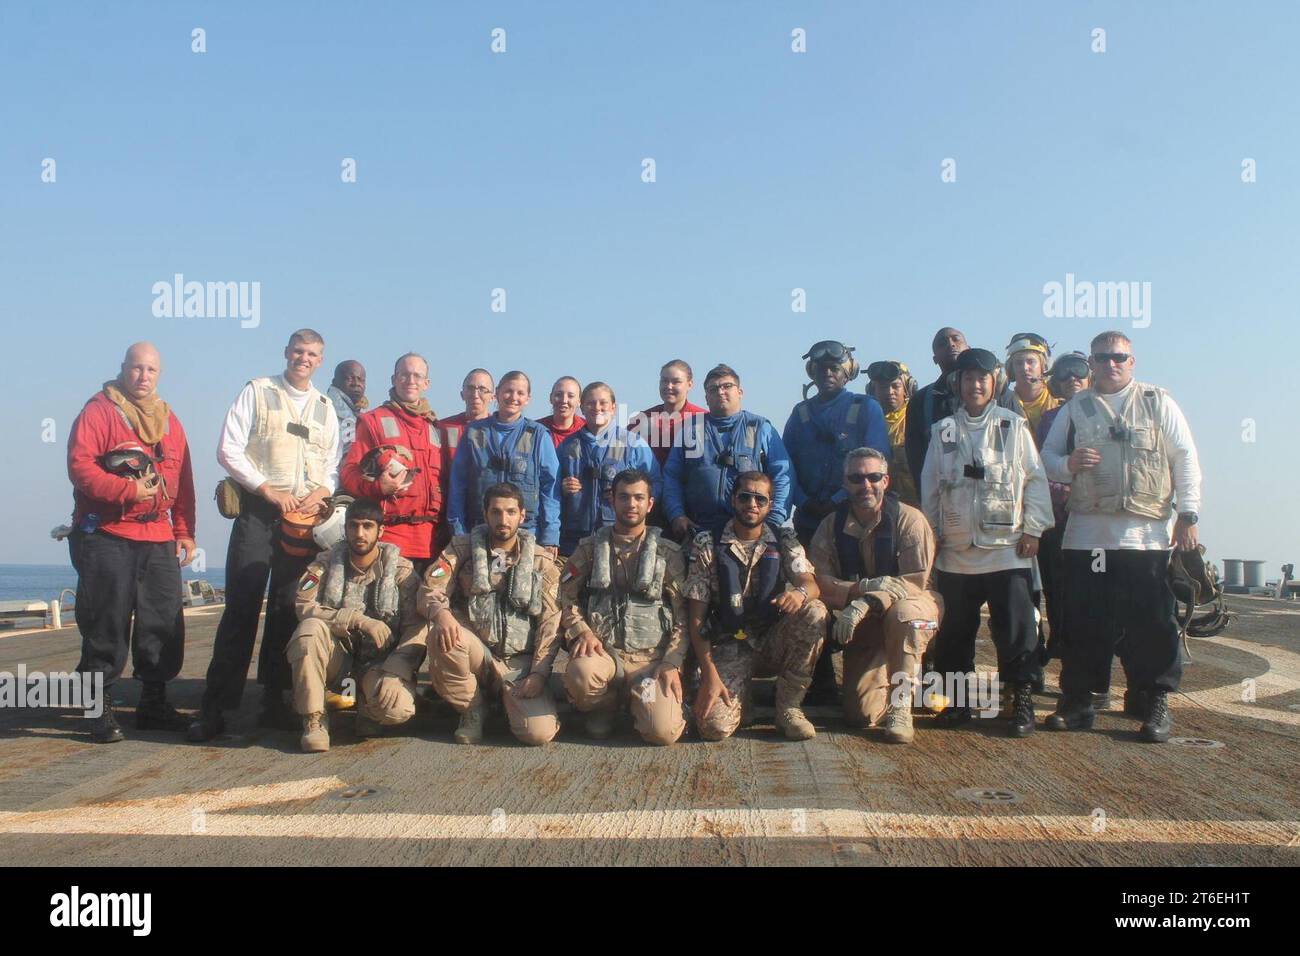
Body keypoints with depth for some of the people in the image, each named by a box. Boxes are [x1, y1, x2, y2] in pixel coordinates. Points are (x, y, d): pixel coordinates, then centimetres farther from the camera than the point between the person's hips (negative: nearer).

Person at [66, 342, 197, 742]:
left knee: (164, 623, 8)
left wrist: (185, 532, 11)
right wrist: (128, 489, -21)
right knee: (106, 625, -3)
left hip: (159, 539, 6)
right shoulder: (98, 412, -2)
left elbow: (183, 481, 15)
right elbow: (80, 466, -12)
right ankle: (100, 710, 6)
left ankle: (153, 703, 20)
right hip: (106, 537, -5)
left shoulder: (169, 420, 16)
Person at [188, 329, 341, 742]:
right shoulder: (257, 392, 3)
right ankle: (214, 707, -4)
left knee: (287, 610, 7)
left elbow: (333, 465, 15)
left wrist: (318, 494, -5)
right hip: (258, 511, -4)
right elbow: (228, 450, -4)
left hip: (306, 516, 4)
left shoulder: (325, 407, 16)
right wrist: (270, 491, -11)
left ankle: (274, 701, 14)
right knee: (241, 607, -8)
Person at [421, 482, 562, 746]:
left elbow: (550, 624, -1)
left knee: (539, 733, -22)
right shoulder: (462, 548, 4)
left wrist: (539, 672, -14)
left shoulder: (541, 562, 3)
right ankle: (472, 709, -6)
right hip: (475, 653, 0)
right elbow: (430, 588, -7)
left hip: (520, 662, 0)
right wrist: (441, 613, -31)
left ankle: (508, 696, 16)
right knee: (440, 636, -34)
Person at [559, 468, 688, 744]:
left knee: (663, 732, -21)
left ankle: (634, 698, 16)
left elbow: (683, 617, 4)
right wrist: (582, 631, -12)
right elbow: (566, 597, 6)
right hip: (603, 651, 0)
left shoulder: (669, 554, 5)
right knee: (580, 673, -36)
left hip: (651, 657, 0)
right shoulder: (590, 548, 8)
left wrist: (672, 664, -8)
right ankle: (603, 707, 2)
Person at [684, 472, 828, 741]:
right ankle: (738, 696, 12)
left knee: (815, 612, -28)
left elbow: (811, 585, -9)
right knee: (715, 726, -26)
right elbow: (697, 616, -5)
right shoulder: (707, 544, -3)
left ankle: (788, 707, -12)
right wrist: (709, 674, -15)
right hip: (729, 647, -2)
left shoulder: (784, 540, 5)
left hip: (774, 643, 3)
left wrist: (800, 592, -35)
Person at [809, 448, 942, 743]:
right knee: (862, 713, -9)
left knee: (901, 612, -39)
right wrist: (861, 588, -29)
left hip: (915, 611, -3)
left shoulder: (909, 519, -12)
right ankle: (907, 679, 26)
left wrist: (867, 602, -34)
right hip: (865, 630, 3)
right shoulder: (832, 525, -2)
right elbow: (820, 583, -12)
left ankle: (901, 706, -21)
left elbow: (915, 582, -21)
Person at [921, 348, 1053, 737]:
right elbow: (929, 487, 11)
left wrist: (1032, 530, -4)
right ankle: (959, 699, 21)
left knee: (1015, 629, -4)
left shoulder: (1014, 426, 4)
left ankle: (1022, 700, 7)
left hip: (1007, 549, -2)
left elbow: (1035, 479, 3)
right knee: (955, 631, 8)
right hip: (956, 550, 3)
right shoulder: (943, 430, 10)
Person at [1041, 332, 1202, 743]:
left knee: (1151, 623, 0)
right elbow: (1047, 457, 14)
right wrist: (1069, 463, -9)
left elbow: (1185, 460, 5)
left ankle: (1157, 703, 11)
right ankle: (1076, 699, 14)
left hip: (1147, 534, -1)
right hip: (1086, 532, 1)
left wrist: (1188, 514, -2)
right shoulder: (1074, 409, 13)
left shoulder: (1158, 403, 8)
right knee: (1084, 621, 4)